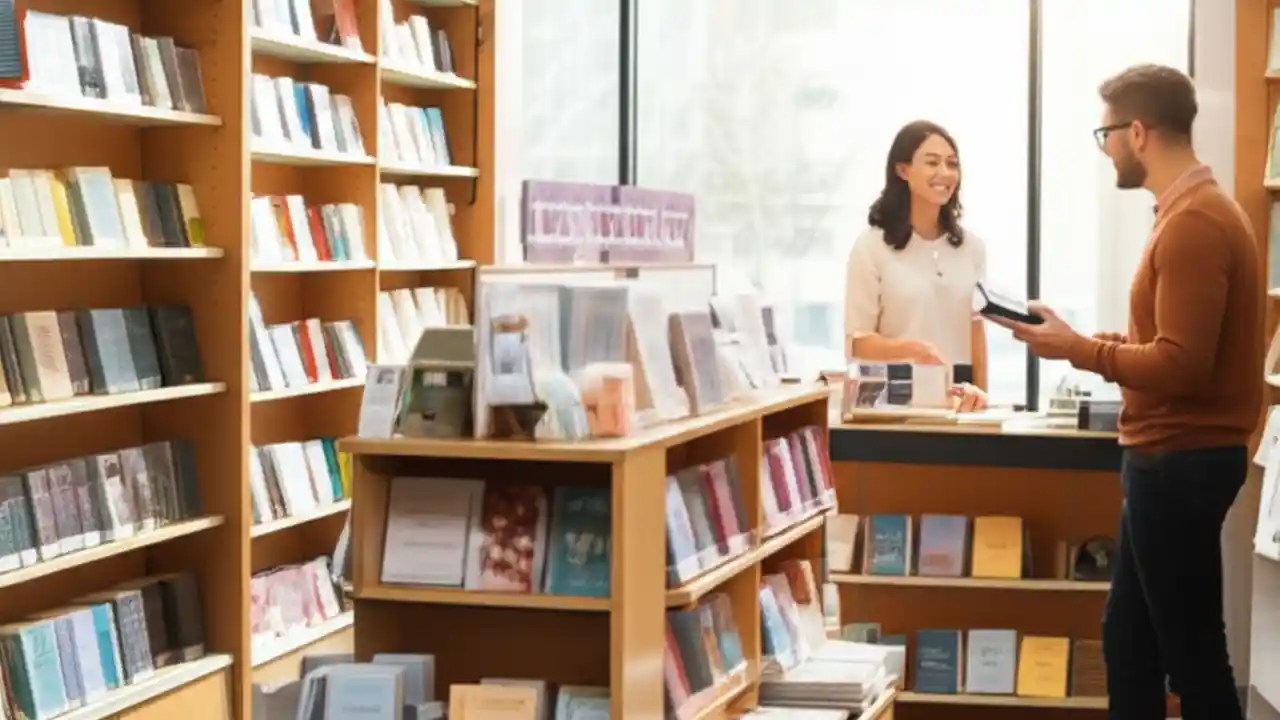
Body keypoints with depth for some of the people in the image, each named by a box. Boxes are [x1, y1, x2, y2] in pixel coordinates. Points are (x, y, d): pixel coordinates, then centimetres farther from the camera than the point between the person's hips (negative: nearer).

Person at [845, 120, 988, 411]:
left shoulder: (970, 246, 9)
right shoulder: (872, 247, -4)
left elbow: (975, 327, 13)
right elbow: (858, 343, -7)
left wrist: (980, 391, 6)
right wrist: (914, 349, -22)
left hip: (957, 397, 3)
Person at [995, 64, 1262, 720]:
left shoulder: (1194, 224, -20)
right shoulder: (1193, 211, 12)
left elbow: (1182, 366, -24)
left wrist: (1078, 350, -14)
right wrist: (1097, 342, 7)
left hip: (1180, 462, -10)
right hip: (1172, 456, 10)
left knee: (1189, 647, 0)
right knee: (1128, 635, 17)